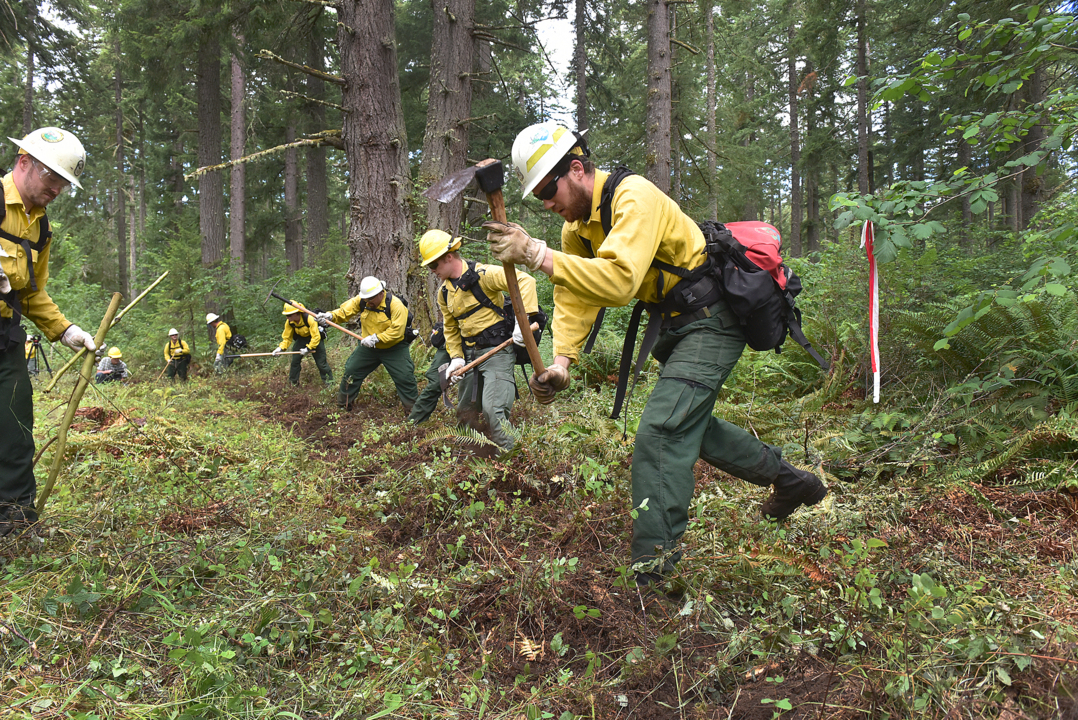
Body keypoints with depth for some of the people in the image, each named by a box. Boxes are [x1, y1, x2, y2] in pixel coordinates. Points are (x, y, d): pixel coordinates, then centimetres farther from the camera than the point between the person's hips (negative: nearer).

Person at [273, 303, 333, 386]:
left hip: (314, 339, -5)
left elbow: (316, 337, -31)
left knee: (321, 362, -5)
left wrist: (308, 348, -32)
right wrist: (281, 348, -22)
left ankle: (328, 380, 14)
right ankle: (293, 382, 18)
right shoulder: (289, 322, -19)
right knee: (295, 360, 1)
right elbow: (287, 337, -7)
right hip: (301, 340, 5)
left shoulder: (309, 319, -36)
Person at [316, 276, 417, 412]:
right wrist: (331, 316, -26)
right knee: (351, 371, 9)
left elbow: (397, 330, -28)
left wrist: (376, 338, -31)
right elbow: (344, 311, -6)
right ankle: (344, 403, 27)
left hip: (393, 349, -4)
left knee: (404, 377, -8)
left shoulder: (395, 305, -24)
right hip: (368, 347, 5)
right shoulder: (361, 300, -8)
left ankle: (413, 409, 8)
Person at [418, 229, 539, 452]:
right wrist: (456, 357, 6)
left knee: (493, 409, -20)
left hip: (497, 350, -8)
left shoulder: (483, 275, -15)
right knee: (465, 411, 15)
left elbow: (525, 281, -23)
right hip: (470, 355, 8)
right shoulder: (444, 293, 10)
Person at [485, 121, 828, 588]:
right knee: (687, 426, 21)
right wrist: (561, 361, -18)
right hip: (674, 324, 10)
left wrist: (538, 255, -43)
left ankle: (650, 570, -10)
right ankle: (790, 480, 40)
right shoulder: (577, 225, 3)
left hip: (711, 322, -10)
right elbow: (573, 297, -3)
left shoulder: (635, 198, -25)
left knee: (660, 433, -18)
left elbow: (618, 280, -40)